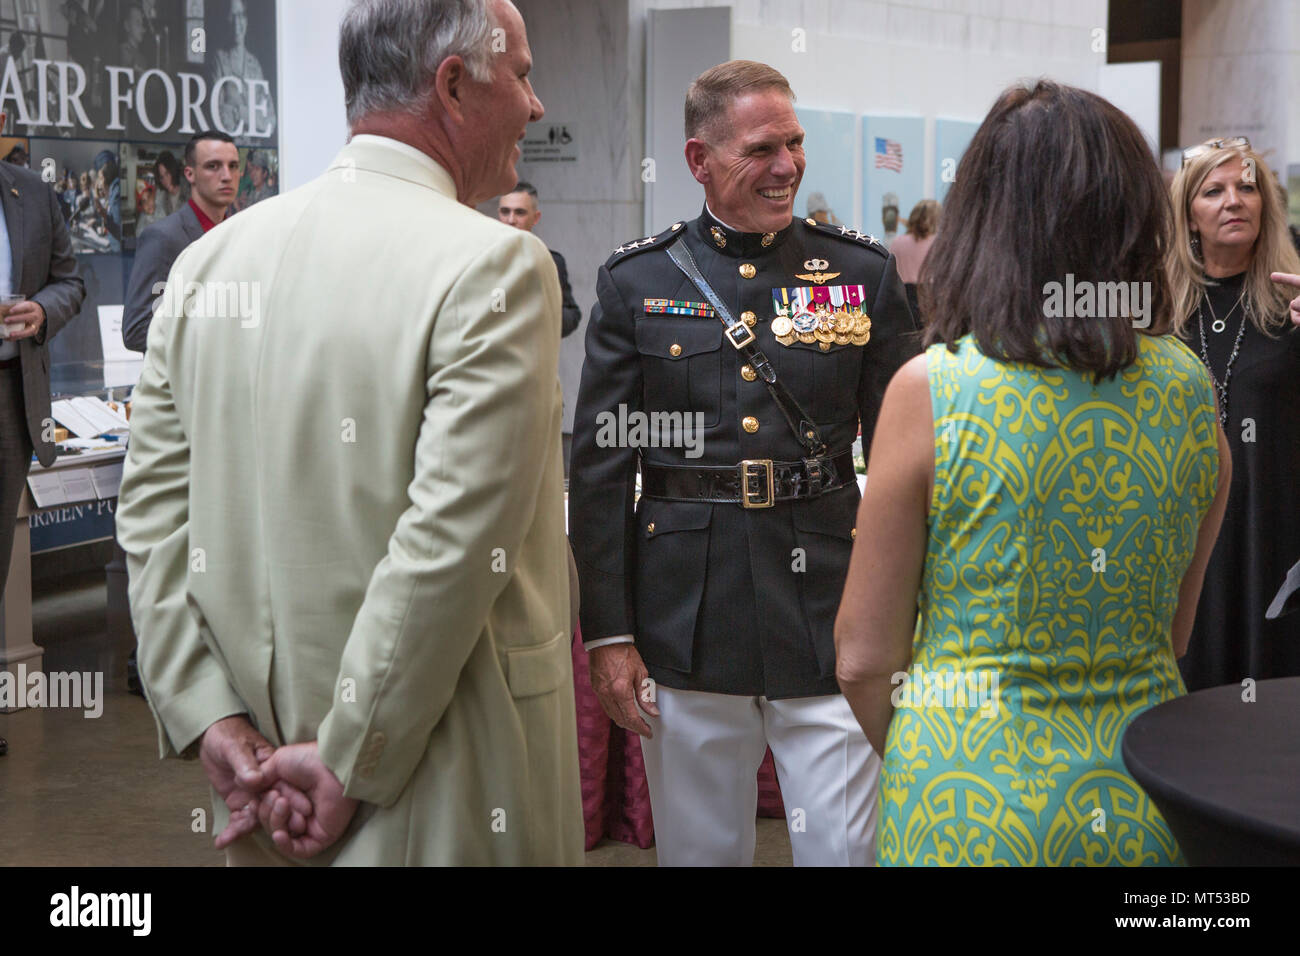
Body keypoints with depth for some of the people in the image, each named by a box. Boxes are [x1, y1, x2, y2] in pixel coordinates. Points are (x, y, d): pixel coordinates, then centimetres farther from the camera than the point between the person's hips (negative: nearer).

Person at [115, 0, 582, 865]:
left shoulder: (212, 258, 3)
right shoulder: (497, 266, -17)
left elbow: (153, 509, 1)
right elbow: (449, 545, -22)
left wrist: (216, 724, -1)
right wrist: (347, 763, -14)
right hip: (446, 796, -6)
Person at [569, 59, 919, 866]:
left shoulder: (864, 273, 3)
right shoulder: (635, 283, 2)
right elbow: (599, 469, 2)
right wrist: (607, 632, -3)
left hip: (831, 611, 0)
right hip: (686, 620, 1)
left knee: (848, 846, 3)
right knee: (700, 848, 13)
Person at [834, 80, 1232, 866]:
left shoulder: (930, 390, -13)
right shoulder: (1190, 388, -2)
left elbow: (865, 658, -7)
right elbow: (1175, 634, 10)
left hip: (977, 805, -3)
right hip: (1143, 808, 4)